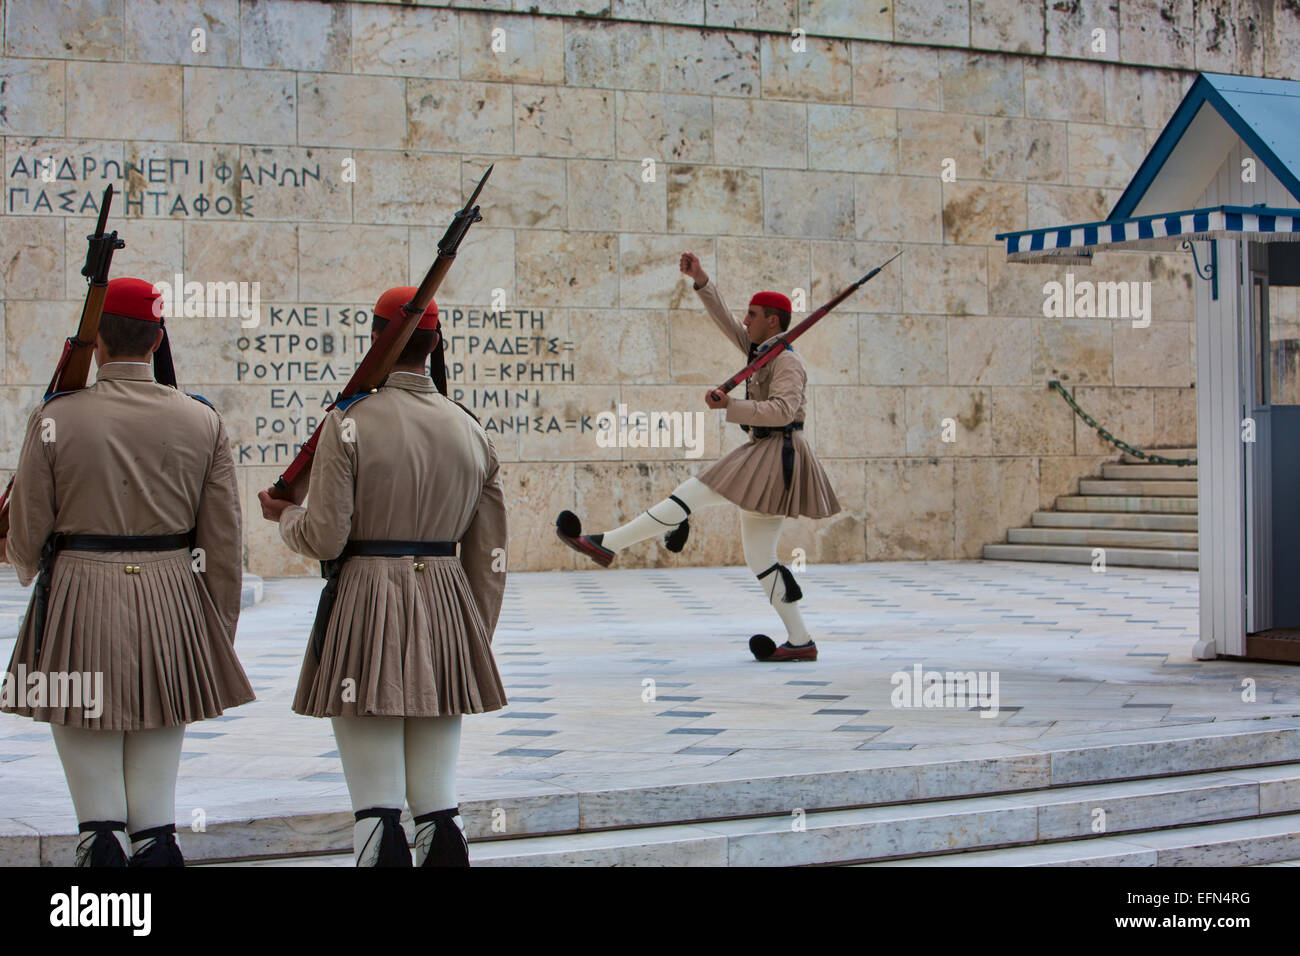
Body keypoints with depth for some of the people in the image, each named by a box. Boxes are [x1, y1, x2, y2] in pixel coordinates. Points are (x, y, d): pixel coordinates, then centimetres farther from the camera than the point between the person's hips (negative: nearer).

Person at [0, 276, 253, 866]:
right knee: (156, 810, 11)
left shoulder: (56, 418, -6)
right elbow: (224, 545, 2)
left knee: (97, 810, 5)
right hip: (172, 611, 3)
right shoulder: (202, 421, 2)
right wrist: (218, 638, 12)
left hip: (80, 606, -2)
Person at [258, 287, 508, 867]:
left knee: (376, 811, -1)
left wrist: (284, 515, 11)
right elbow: (490, 556, 9)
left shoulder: (350, 422, -7)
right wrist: (474, 640, 19)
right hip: (446, 607, 5)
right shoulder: (469, 430, 8)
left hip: (366, 607, -4)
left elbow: (326, 539, -11)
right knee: (439, 809, 9)